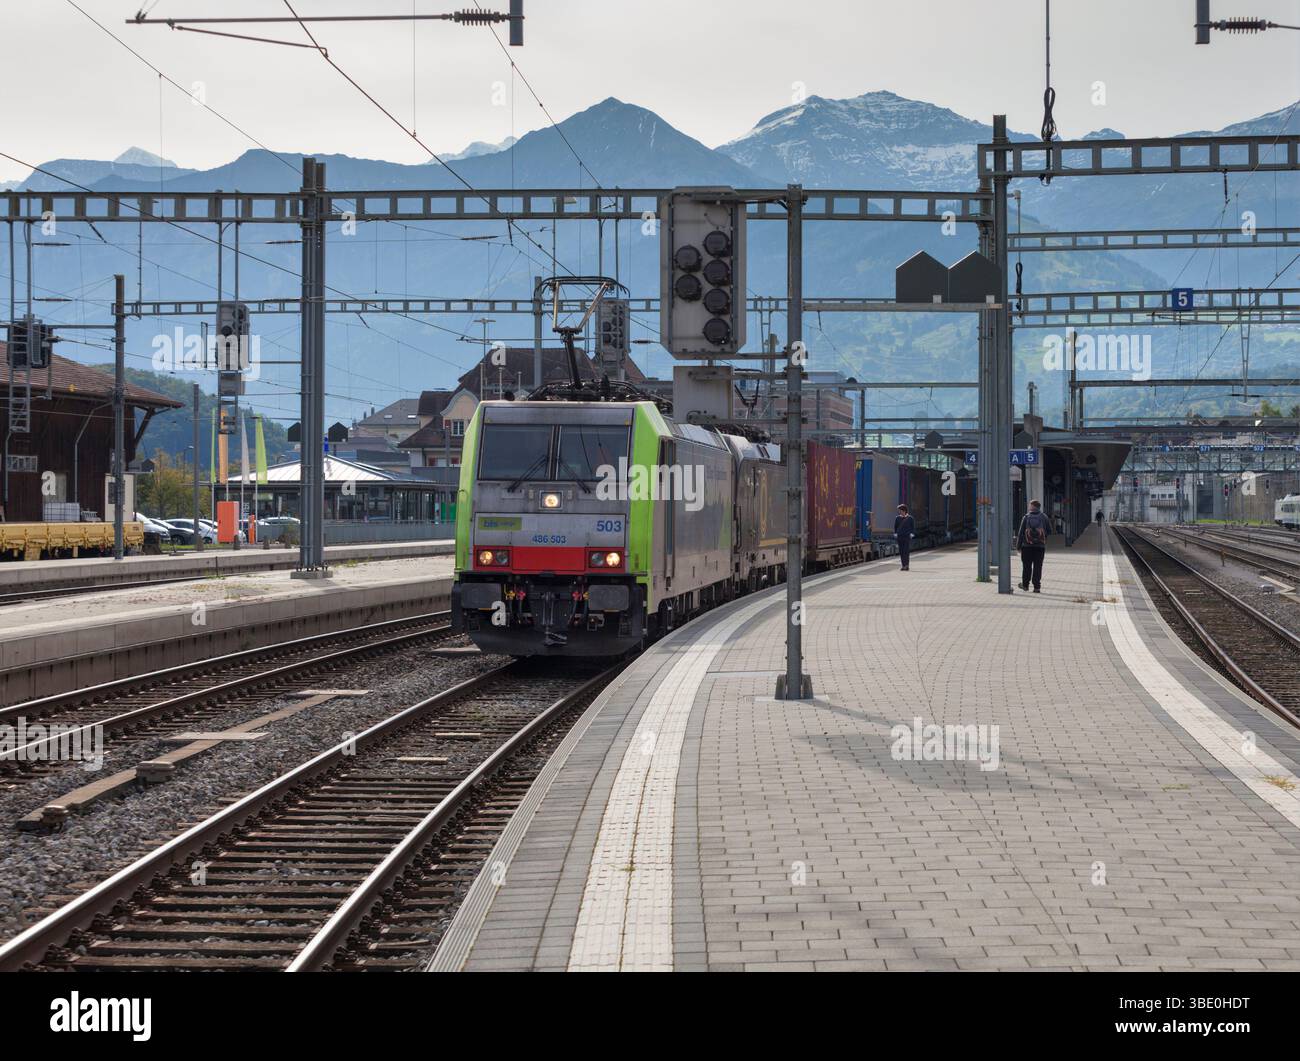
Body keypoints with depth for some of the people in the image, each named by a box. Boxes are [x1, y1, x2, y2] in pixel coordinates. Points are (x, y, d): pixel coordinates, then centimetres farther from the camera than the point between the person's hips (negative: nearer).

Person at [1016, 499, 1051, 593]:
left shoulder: (1026, 517, -1)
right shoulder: (1044, 517, 2)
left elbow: (1021, 532, -2)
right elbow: (1049, 531, 6)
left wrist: (1018, 545, 5)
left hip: (1027, 546, -1)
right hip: (1040, 546, 1)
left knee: (1026, 566, 10)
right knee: (1038, 566, 1)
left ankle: (1025, 584, 18)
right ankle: (1036, 586, -4)